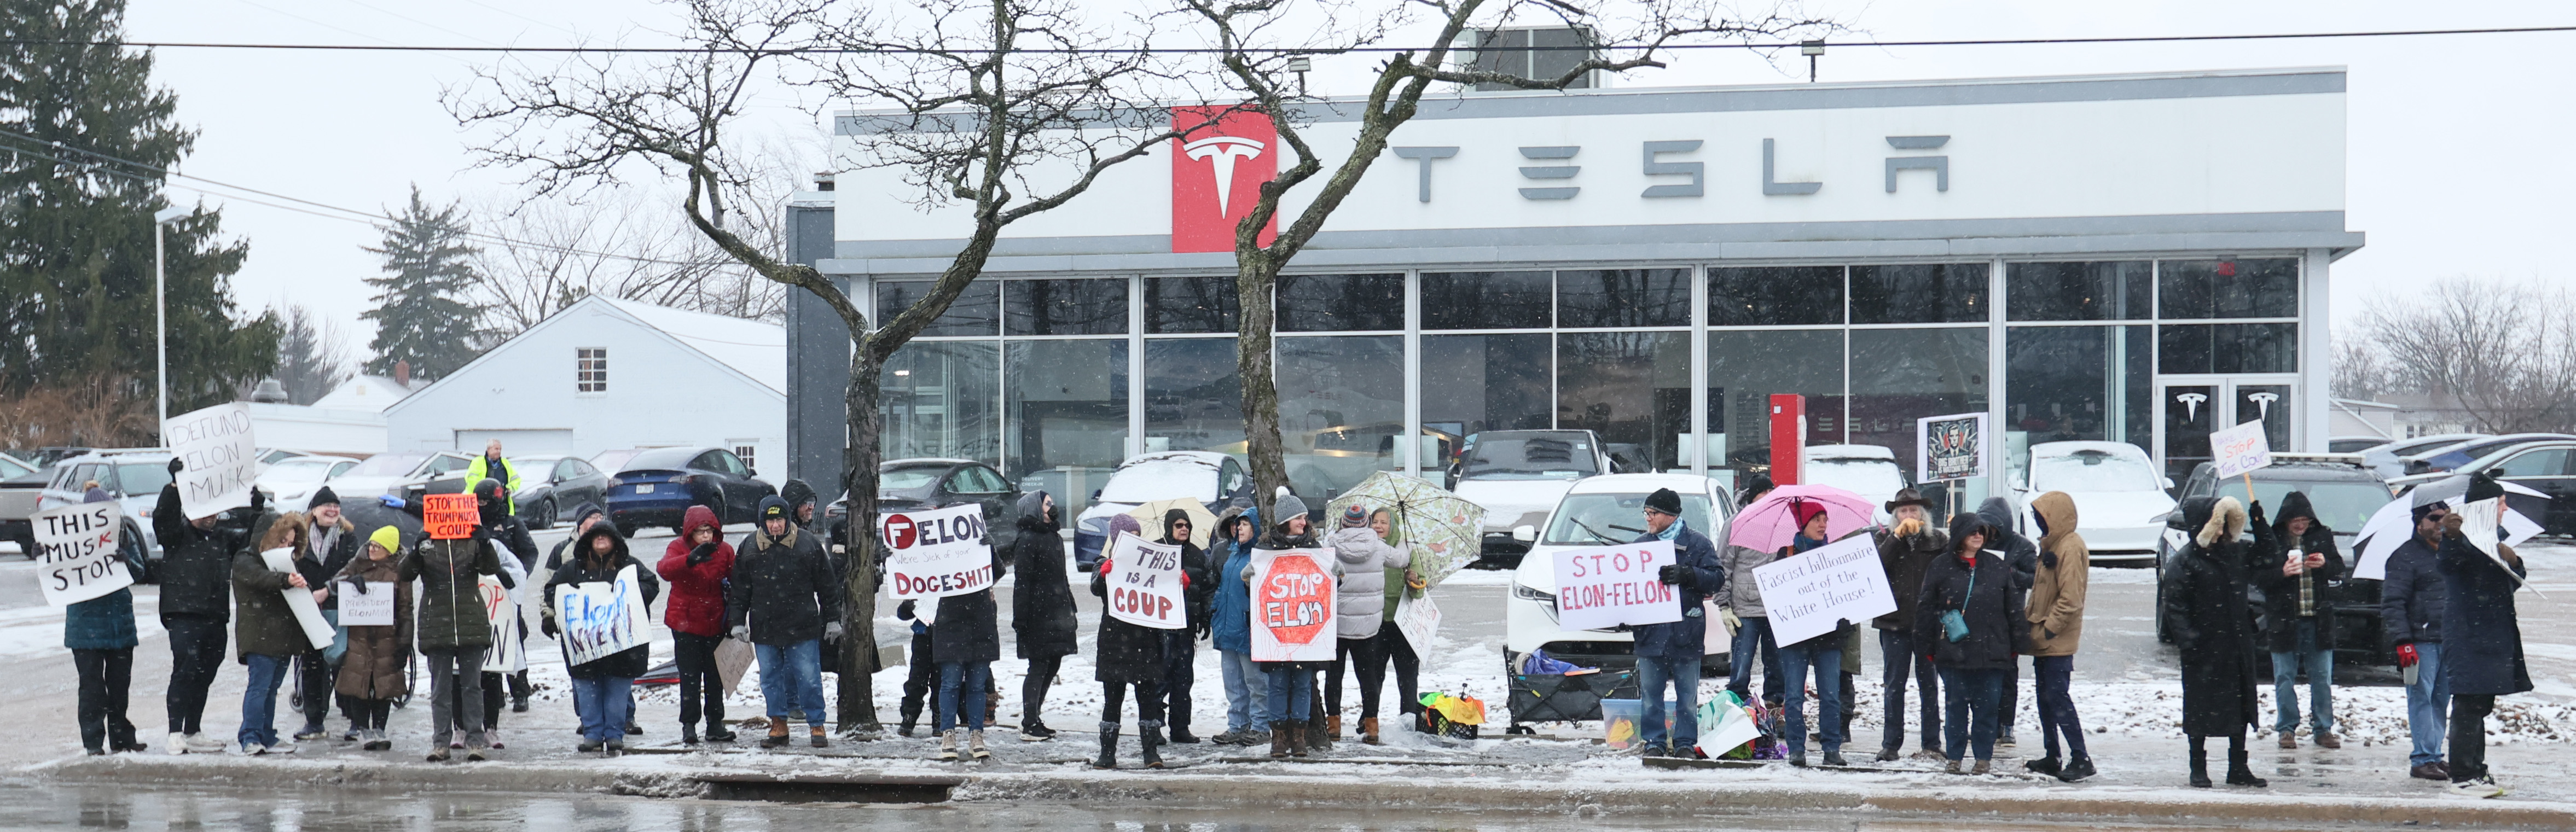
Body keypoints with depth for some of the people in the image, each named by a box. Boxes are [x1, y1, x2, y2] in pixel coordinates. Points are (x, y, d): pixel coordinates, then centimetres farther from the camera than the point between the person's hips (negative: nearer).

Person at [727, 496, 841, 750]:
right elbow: (739, 589, 11)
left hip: (802, 627, -2)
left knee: (809, 678, -2)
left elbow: (827, 586, 5)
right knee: (770, 679, 7)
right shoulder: (749, 547, 5)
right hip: (764, 628, 2)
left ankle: (816, 726, 7)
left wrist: (832, 619, 4)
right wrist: (737, 621, 5)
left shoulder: (808, 545, 0)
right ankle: (778, 726, 17)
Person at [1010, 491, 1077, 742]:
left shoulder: (1055, 537, 17)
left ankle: (1034, 719, 21)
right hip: (1038, 616, -9)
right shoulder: (1027, 540, -11)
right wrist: (1020, 620, -20)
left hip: (1056, 615, 9)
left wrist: (1070, 610, 21)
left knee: (1052, 665, 12)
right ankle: (1029, 725, -1)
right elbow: (1022, 582, -15)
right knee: (1038, 667, -6)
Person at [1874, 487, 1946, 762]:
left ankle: (1932, 744, 8)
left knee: (1929, 684, 5)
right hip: (1894, 622, 0)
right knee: (1894, 685, 5)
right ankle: (1891, 744, 10)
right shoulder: (1886, 538, 7)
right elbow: (1876, 565, -12)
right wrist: (1898, 535, -17)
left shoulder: (1937, 540, 7)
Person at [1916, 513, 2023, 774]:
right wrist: (1930, 648, 1)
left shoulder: (1998, 567, 8)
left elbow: (2013, 607, 12)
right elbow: (1925, 609, 5)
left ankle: (1984, 757, 14)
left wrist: (2016, 644, 8)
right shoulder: (1941, 568, 3)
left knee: (1987, 706, 3)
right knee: (1955, 706, 3)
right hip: (1953, 652, -1)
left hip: (1991, 652, 1)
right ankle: (1954, 757, 13)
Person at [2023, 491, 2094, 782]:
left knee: (2057, 697, -11)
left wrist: (2046, 631, -21)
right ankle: (2052, 758, 20)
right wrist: (2030, 619, 14)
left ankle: (2080, 758, -10)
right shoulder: (2052, 545, 15)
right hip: (2043, 639, 10)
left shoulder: (2070, 548, -16)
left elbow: (2070, 599, -22)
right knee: (2046, 698, 13)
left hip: (2058, 641, -10)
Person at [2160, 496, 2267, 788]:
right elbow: (2175, 607, -15)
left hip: (2236, 644, 6)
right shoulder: (2183, 562, -11)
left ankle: (2238, 769, 19)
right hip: (2204, 648, -6)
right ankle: (2199, 770, 13)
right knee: (2201, 709, 2)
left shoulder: (2231, 552, 8)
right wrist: (2187, 640, -21)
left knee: (2240, 707, 10)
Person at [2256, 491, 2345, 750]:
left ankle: (2323, 729, 15)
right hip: (2284, 620, -2)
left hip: (2319, 619, 2)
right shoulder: (2271, 541, -3)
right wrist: (2282, 573, -22)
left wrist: (2325, 565, -11)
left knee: (2322, 677, 7)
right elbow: (2258, 577, -5)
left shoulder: (2323, 537, 5)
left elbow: (2339, 570, 11)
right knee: (2285, 678, 3)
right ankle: (2287, 729, 11)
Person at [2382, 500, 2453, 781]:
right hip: (2420, 641, -6)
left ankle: (2433, 756, 13)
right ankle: (2423, 759, -5)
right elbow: (2392, 603, -9)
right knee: (2421, 699, -6)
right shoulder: (2405, 557, -3)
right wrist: (2402, 642, -17)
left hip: (2449, 640, 6)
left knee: (2441, 700, 7)